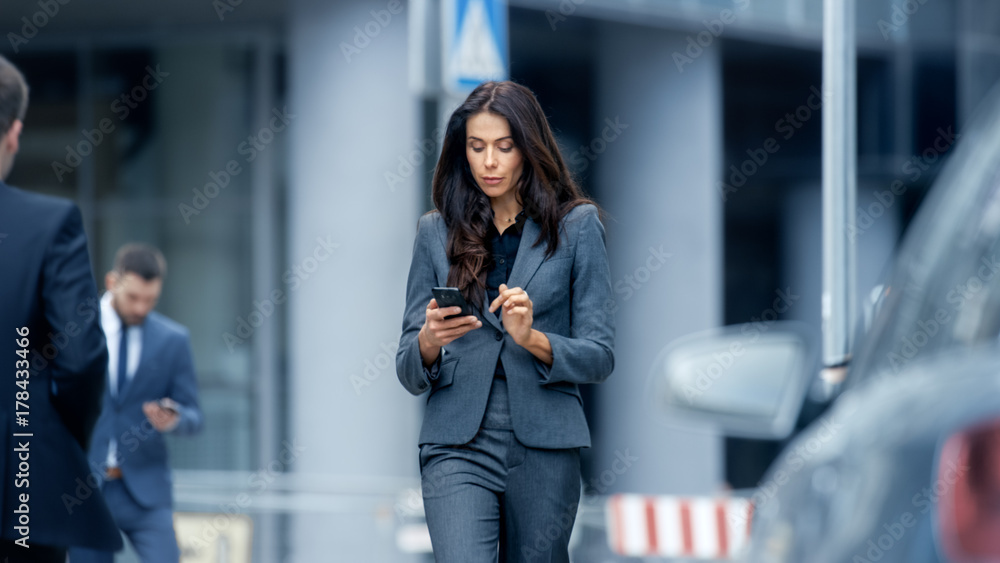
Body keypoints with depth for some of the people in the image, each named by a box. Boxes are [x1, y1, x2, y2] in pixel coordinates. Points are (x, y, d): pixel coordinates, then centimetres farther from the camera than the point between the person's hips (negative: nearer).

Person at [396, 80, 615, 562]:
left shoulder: (576, 227, 4)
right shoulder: (436, 232, 9)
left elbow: (599, 357, 1)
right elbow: (409, 373, 8)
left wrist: (531, 338, -18)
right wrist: (429, 342, -15)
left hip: (544, 448, 0)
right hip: (458, 447, 0)